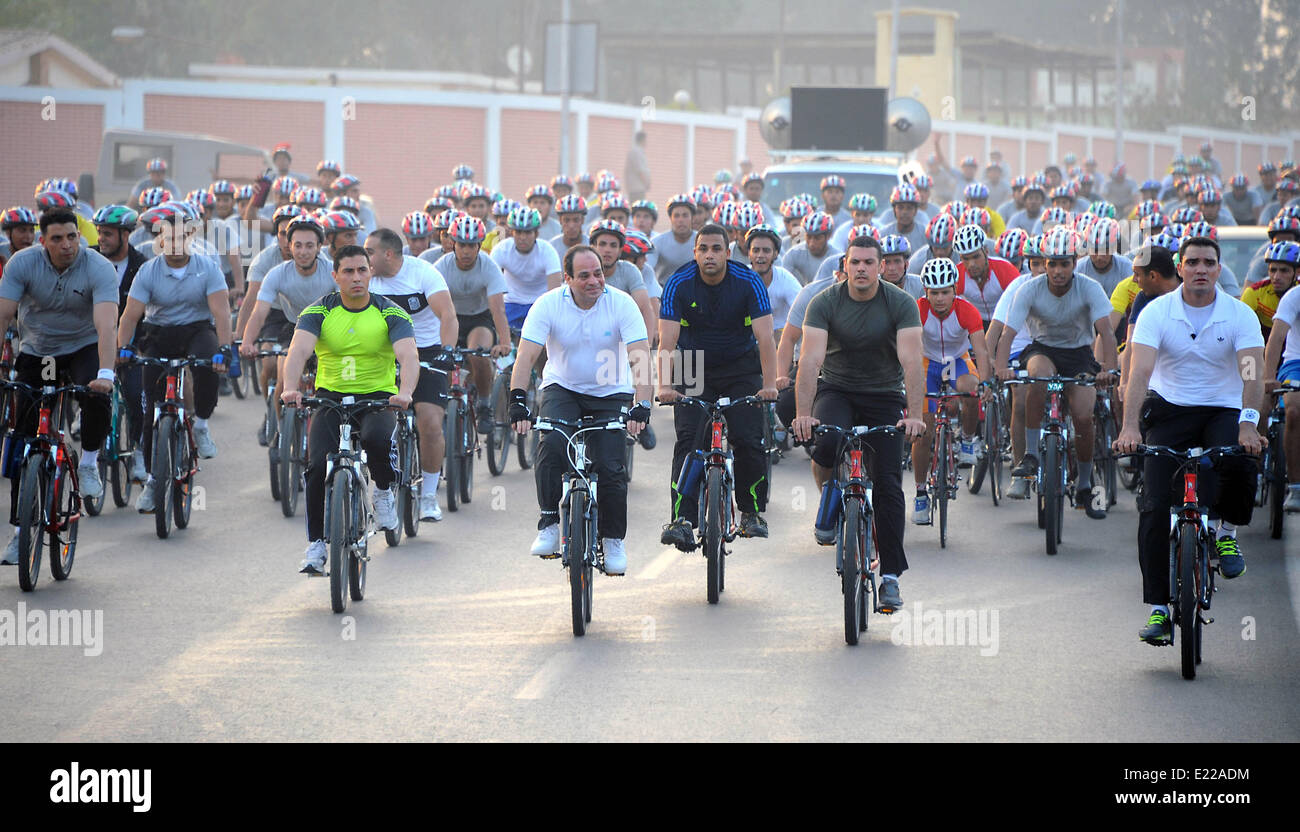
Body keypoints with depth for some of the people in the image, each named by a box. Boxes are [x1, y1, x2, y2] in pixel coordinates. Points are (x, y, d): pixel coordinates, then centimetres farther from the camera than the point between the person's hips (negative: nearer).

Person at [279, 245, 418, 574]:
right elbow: (299, 349, -19)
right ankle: (316, 546, -5)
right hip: (331, 398, 1)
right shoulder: (319, 312, -3)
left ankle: (384, 491, -2)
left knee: (377, 439, -35)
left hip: (377, 398, -1)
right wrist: (290, 387, -40)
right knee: (318, 466, -19)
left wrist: (405, 392, -41)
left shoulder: (390, 313, -5)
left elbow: (408, 355, -20)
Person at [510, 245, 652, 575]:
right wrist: (518, 399, -35)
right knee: (552, 446, -28)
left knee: (610, 467, -11)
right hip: (562, 389, 0)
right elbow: (526, 355, -21)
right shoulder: (549, 304, -15)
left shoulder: (621, 304, -16)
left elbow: (640, 356, -23)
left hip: (610, 394, 0)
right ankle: (549, 523, -12)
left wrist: (642, 405, -35)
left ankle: (613, 538, 11)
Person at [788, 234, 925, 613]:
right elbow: (811, 359, -23)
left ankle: (890, 575, -2)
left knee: (888, 485, -9)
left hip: (884, 396, 0)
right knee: (824, 446, -32)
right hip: (837, 390, 0)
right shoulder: (825, 303, -14)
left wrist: (914, 415, -36)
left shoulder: (901, 304, -14)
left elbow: (911, 361, -23)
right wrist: (803, 414, -36)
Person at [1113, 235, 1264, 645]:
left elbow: (1252, 372, -20)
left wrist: (1248, 422, -38)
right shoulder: (1157, 312, -8)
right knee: (1155, 507, -12)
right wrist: (1129, 427, -34)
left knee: (1240, 461, -34)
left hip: (1223, 411, 0)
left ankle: (1226, 531, -3)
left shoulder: (1240, 315, -7)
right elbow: (1140, 370, -19)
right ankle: (1158, 608, -5)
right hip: (1169, 410, 0)